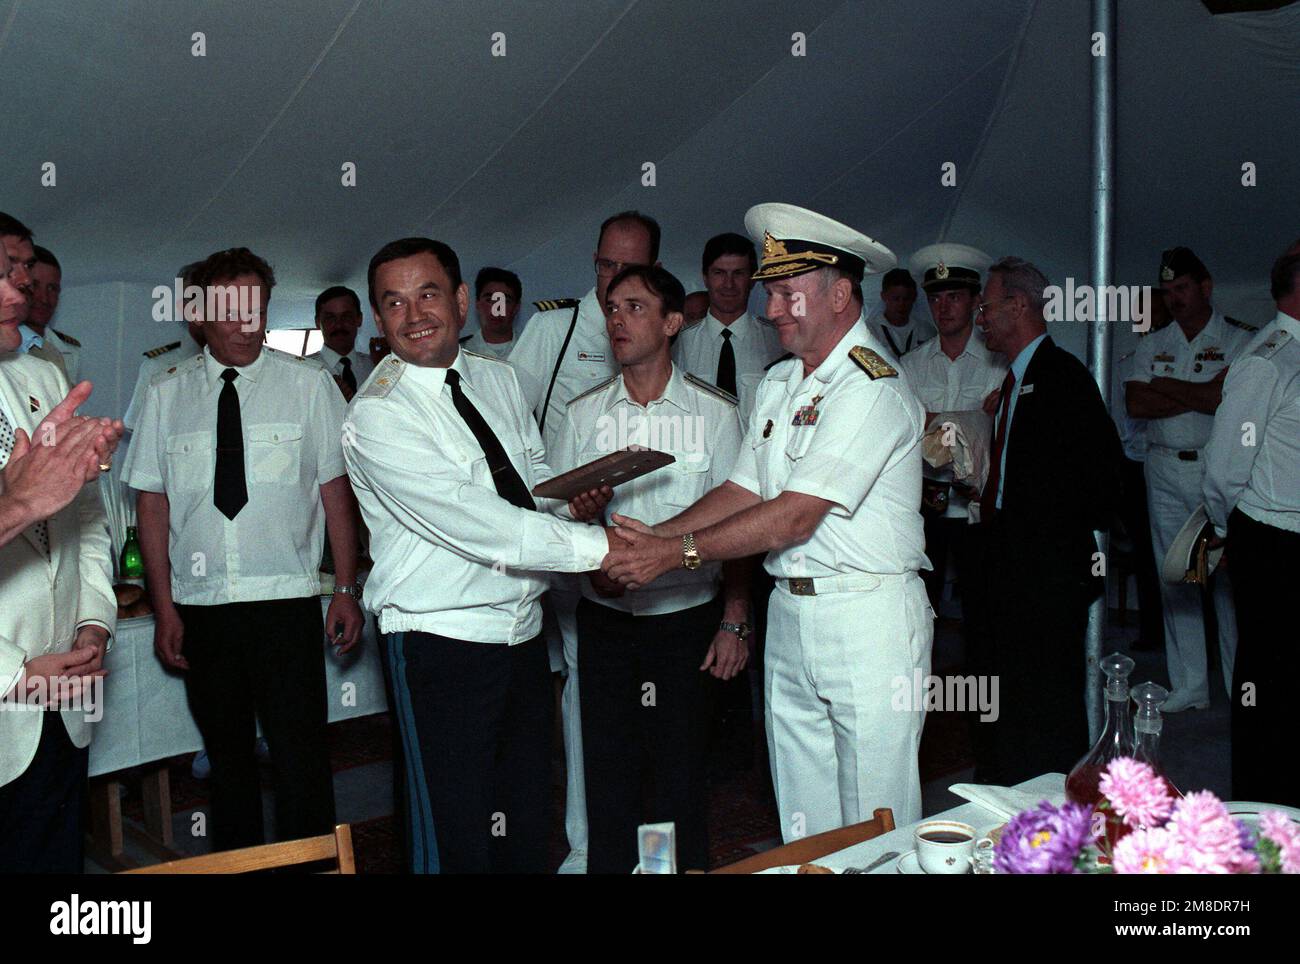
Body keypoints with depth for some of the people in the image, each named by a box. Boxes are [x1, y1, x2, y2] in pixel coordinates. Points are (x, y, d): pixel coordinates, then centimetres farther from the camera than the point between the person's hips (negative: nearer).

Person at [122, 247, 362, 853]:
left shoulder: (307, 383, 0)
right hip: (200, 606, 2)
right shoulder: (166, 394, 5)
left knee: (300, 757, -2)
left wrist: (347, 589, -4)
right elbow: (152, 502, 5)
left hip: (287, 602, -2)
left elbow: (336, 490, 0)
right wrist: (164, 608, 1)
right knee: (227, 756, 14)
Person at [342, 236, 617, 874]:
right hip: (443, 646, -6)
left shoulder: (498, 378, 7)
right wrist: (601, 547, -27)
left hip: (524, 632, 7)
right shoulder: (375, 416, -16)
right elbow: (478, 524, -24)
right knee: (457, 841, 3)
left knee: (528, 828, 18)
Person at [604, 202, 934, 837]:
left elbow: (794, 518, -21)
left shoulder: (873, 389, -15)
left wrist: (675, 552, -20)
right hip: (788, 614, 8)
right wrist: (647, 539, -4)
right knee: (801, 826, 15)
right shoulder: (778, 383, 12)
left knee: (876, 826, 4)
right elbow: (741, 491, 9)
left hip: (867, 621, -7)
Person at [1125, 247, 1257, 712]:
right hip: (1165, 469, 5)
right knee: (1175, 578, 7)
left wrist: (1164, 386, -6)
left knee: (1229, 578, -5)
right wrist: (1200, 396, -8)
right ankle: (1189, 687, 15)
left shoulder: (1239, 340, -1)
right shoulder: (1153, 343, 13)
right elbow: (1135, 403, 0)